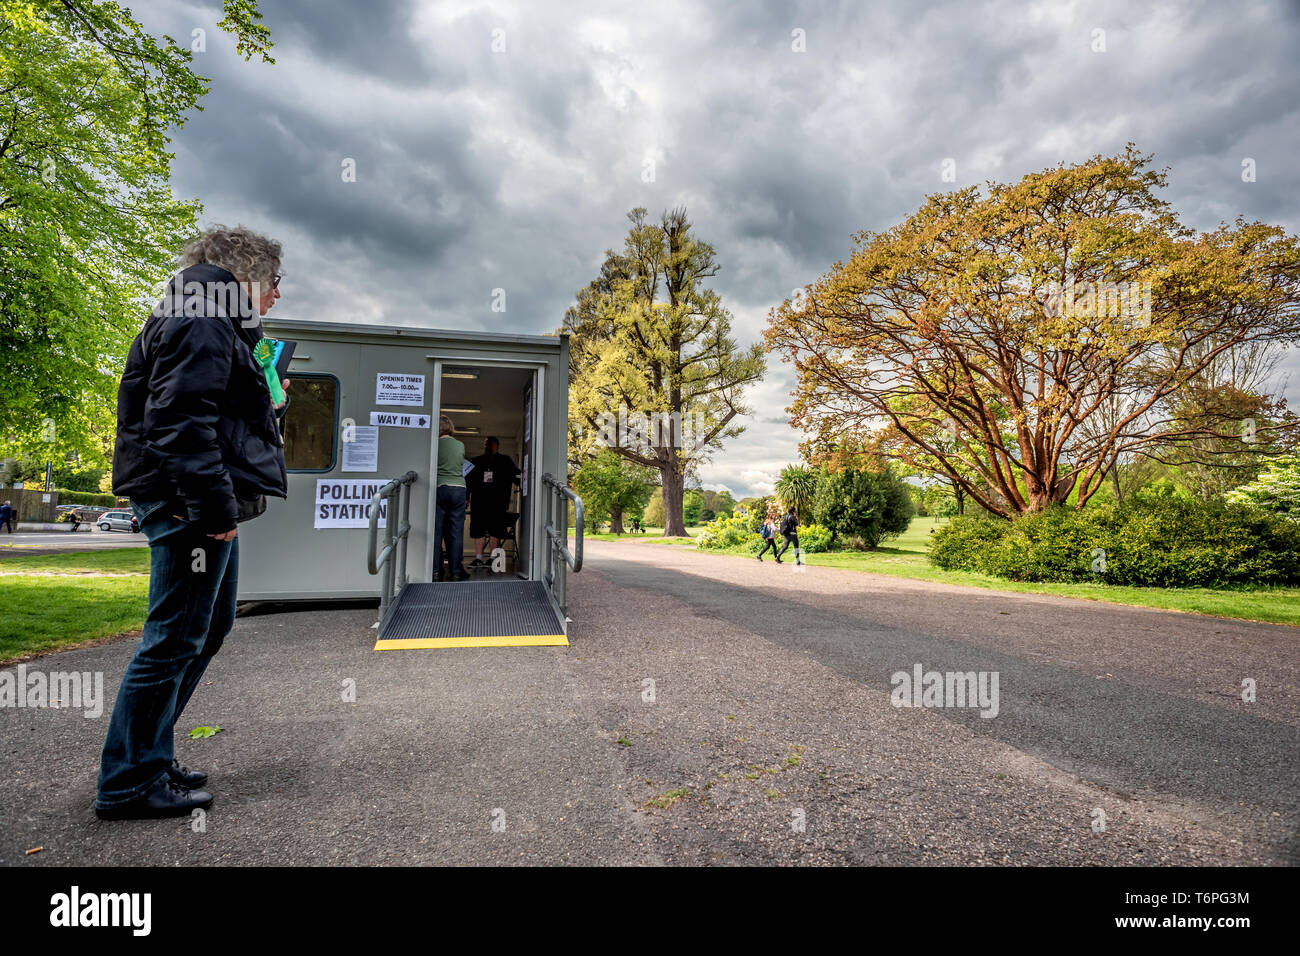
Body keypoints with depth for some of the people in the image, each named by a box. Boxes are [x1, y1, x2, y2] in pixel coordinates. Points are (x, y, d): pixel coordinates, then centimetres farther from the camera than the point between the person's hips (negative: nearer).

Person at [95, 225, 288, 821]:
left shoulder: (217, 323, 23)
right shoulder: (202, 321, -11)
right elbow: (181, 418, -23)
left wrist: (263, 402, 27)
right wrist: (215, 505, -25)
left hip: (196, 505, 11)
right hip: (190, 504, -11)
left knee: (210, 627, 18)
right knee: (176, 638, -4)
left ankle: (149, 757, 29)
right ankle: (129, 783, 9)